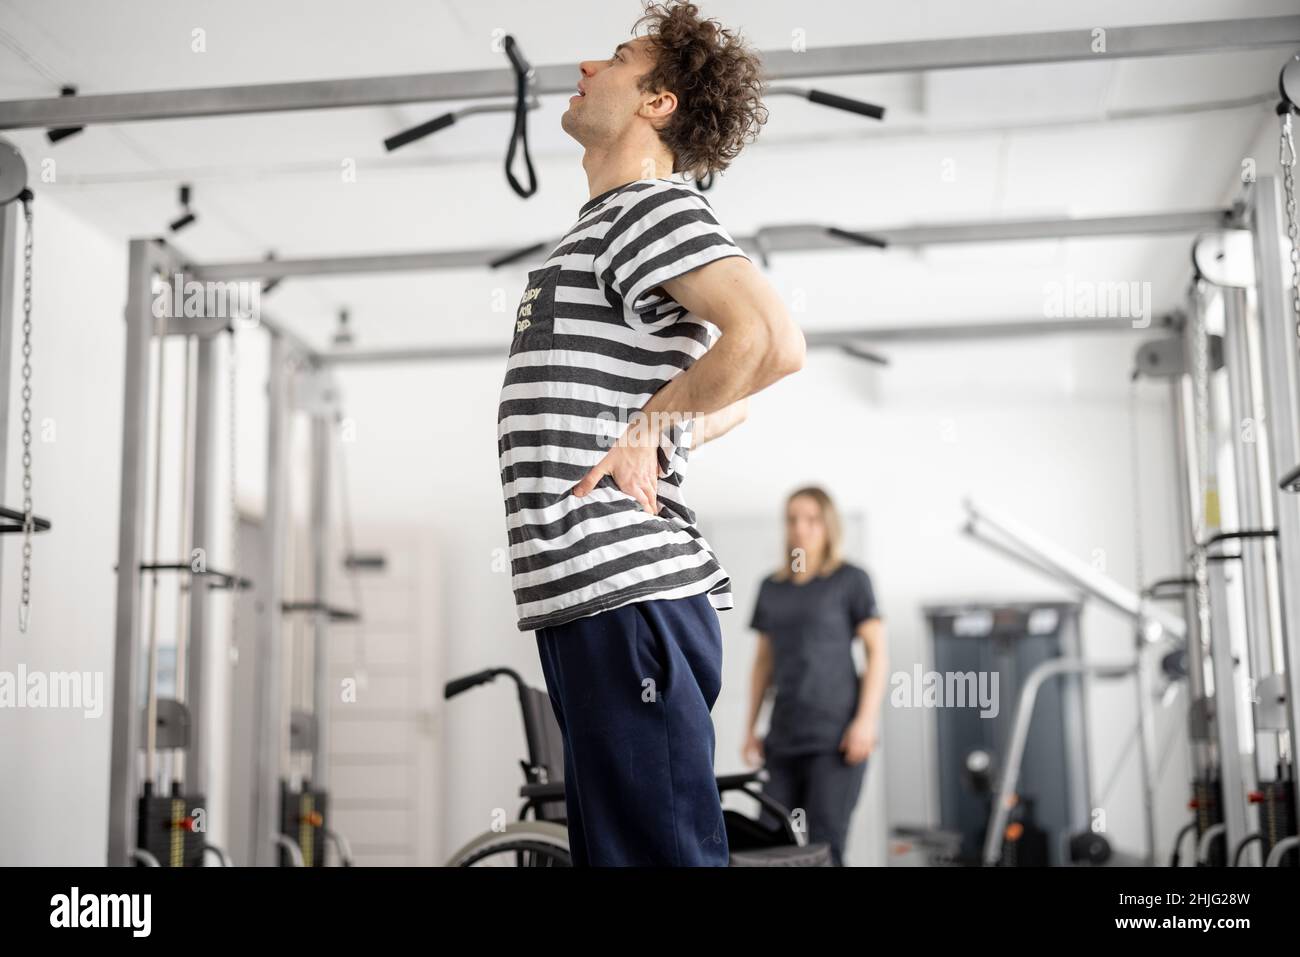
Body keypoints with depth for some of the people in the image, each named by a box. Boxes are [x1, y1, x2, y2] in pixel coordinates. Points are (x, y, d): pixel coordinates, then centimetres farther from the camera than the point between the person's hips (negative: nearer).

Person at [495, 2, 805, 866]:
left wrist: (647, 427, -13)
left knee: (662, 848, -7)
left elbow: (774, 343, -23)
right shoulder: (606, 227, 24)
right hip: (588, 598, 10)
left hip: (628, 596, -10)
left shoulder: (652, 206, -7)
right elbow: (732, 400, 31)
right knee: (611, 844, 15)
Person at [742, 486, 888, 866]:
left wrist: (866, 720, -12)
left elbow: (877, 652, -2)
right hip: (784, 736, 5)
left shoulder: (851, 580, 2)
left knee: (822, 846, -9)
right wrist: (751, 728, 14)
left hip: (837, 735, -5)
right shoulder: (771, 587, 15)